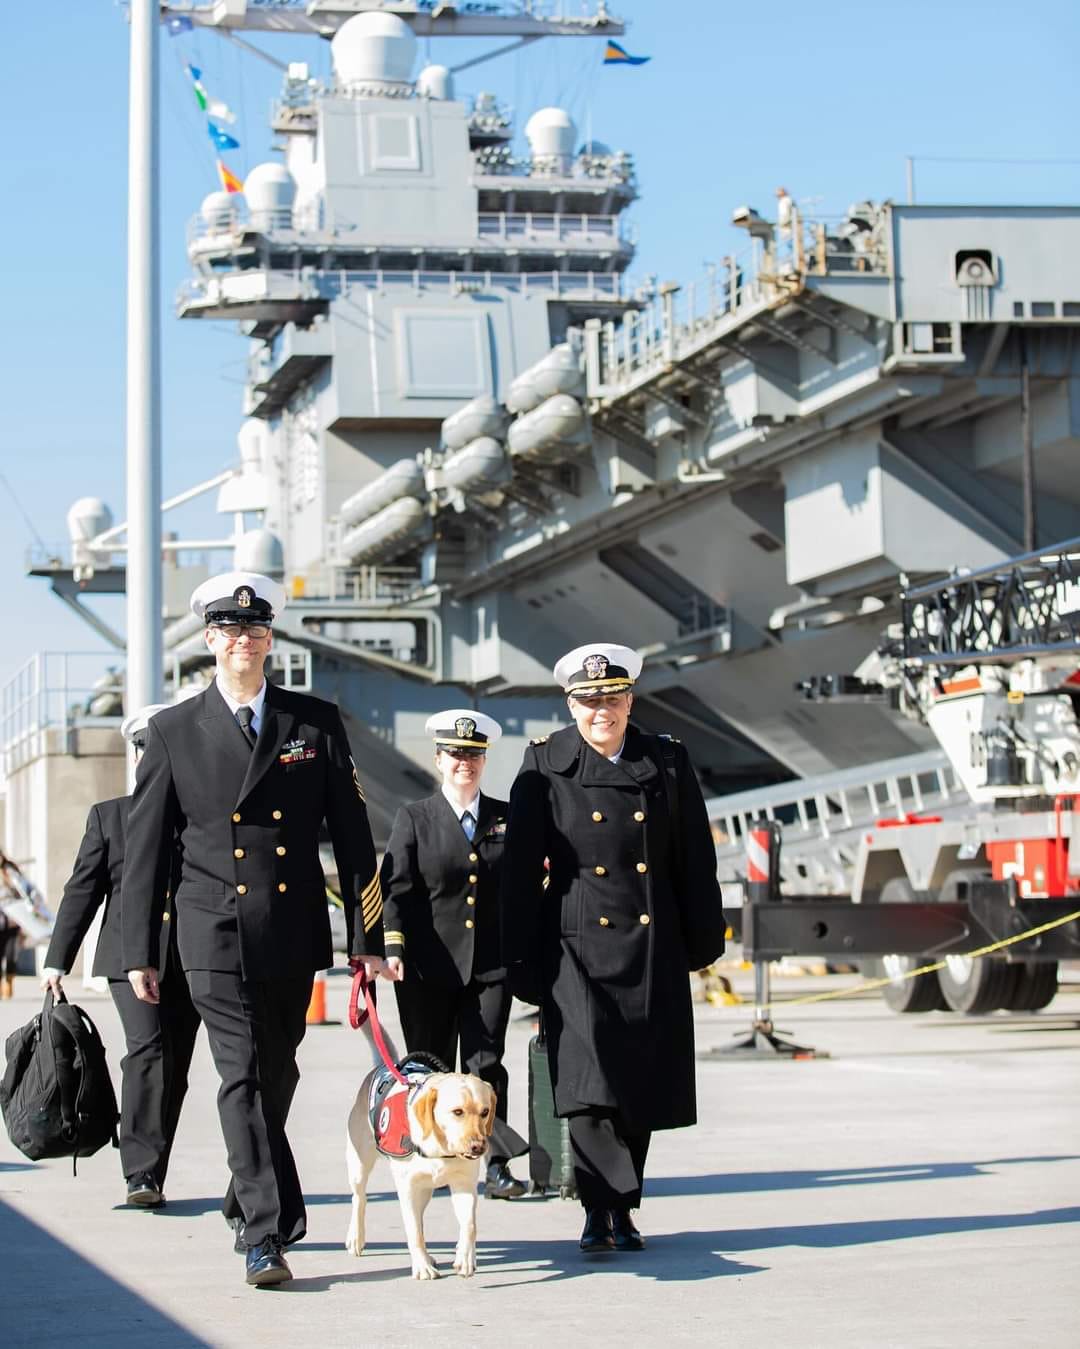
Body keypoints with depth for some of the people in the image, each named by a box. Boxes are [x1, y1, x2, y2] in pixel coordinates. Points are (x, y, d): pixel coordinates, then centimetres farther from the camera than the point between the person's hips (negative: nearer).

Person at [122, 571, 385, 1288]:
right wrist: (141, 951, 0)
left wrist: (368, 937, 1)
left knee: (277, 1075, 12)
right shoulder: (174, 731, 2)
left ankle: (251, 1198, 34)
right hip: (216, 937, -2)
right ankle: (268, 1232, -10)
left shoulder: (316, 722, 5)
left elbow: (352, 834, 5)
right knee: (243, 1078, -10)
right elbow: (146, 850, 4)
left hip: (294, 934, 2)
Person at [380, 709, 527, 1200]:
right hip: (429, 966, -1)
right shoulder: (414, 818, 4)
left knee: (486, 1064, -2)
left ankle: (496, 1165, -3)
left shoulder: (506, 818, 10)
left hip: (491, 965, 1)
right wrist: (393, 946, -14)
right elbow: (396, 888, -3)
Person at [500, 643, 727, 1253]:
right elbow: (522, 870, -2)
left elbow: (695, 860, 10)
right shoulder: (544, 766, -1)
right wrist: (523, 961, -5)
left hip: (652, 949, 3)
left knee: (641, 1084, 7)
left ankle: (620, 1211, 20)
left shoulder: (668, 763, 5)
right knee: (587, 1073, -16)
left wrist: (702, 939, 9)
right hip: (577, 945, -2)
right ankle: (604, 1208, -13)